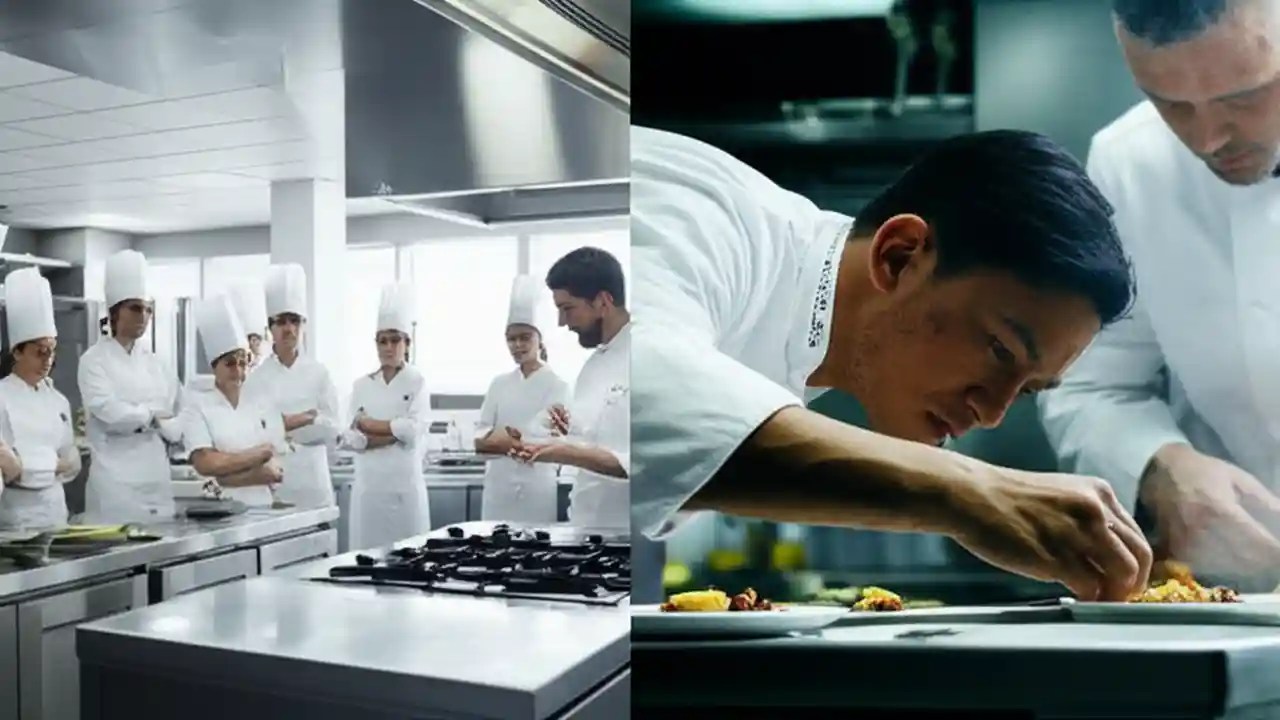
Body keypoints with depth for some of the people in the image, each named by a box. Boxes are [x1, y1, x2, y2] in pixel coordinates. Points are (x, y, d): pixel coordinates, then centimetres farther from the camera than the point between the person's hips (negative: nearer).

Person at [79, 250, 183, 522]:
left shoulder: (156, 364, 12)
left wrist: (142, 419, -8)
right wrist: (153, 414, -3)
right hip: (116, 478, -5)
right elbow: (111, 413, -15)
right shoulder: (94, 360, -2)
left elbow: (178, 427, 8)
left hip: (157, 477, 5)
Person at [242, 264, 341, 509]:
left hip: (311, 480, 0)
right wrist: (307, 420, -14)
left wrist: (289, 424, -14)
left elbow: (332, 430, -1)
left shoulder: (319, 374, 4)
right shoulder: (256, 378, 3)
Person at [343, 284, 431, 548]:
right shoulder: (362, 385, 8)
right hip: (368, 484, 3)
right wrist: (394, 432, -12)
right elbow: (350, 438, 0)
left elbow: (413, 432, -15)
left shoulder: (417, 383, -1)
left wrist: (368, 424, -7)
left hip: (405, 484, -3)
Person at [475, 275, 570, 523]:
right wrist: (519, 441, -15)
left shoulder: (556, 385, -3)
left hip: (536, 485, -4)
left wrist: (503, 440, -14)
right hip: (498, 483, 4)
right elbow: (480, 439, 3)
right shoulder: (499, 384, 9)